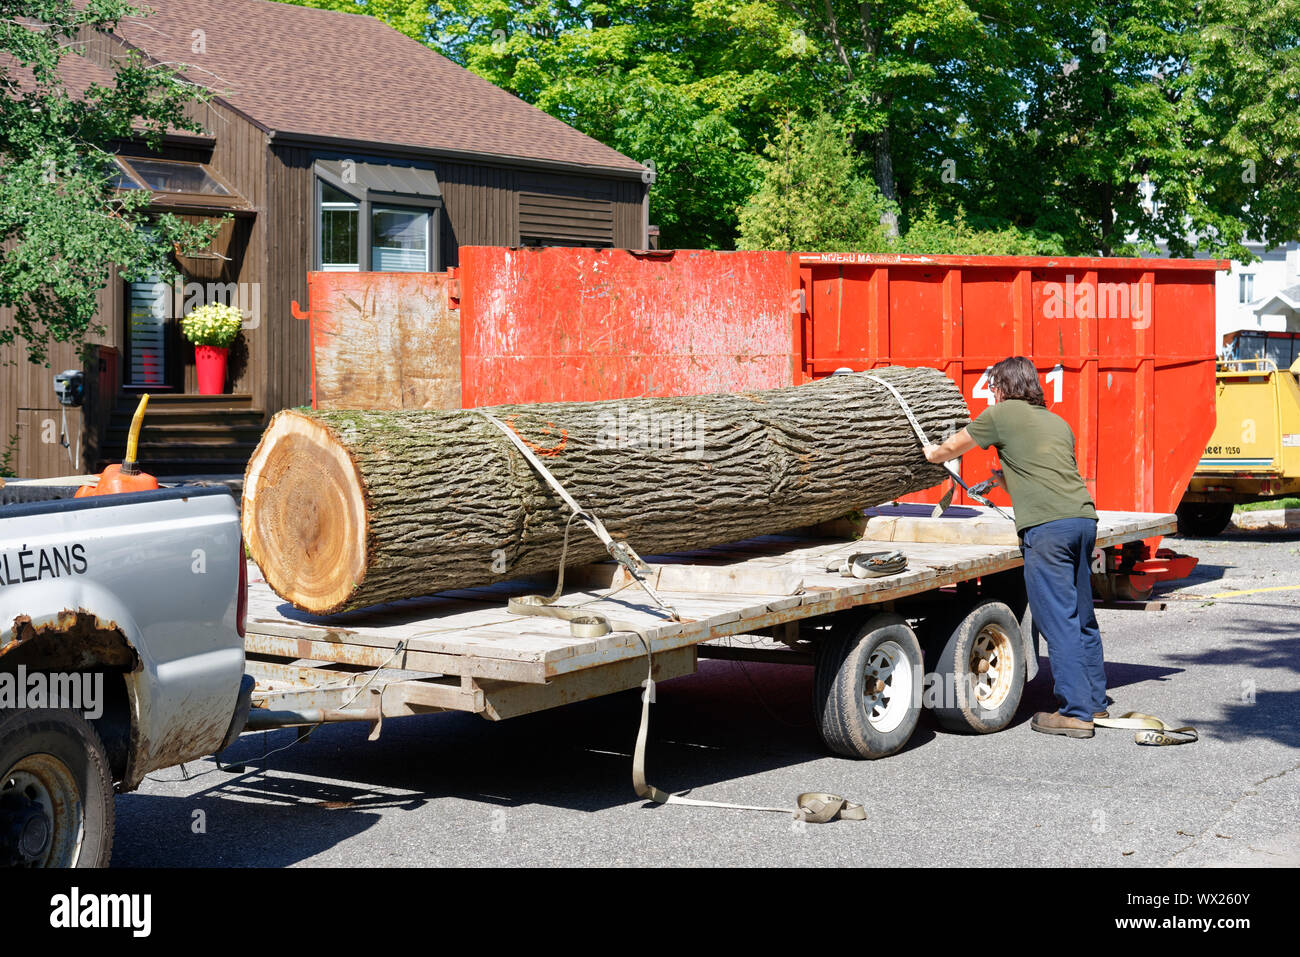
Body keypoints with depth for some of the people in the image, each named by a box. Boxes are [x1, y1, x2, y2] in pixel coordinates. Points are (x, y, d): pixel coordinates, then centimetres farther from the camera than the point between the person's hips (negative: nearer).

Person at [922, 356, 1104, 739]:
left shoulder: (1002, 414, 8)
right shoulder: (1057, 422, 25)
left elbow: (951, 448, 21)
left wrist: (933, 454, 43)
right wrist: (1008, 482, 42)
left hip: (1047, 527, -7)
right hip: (1084, 518, 7)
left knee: (1058, 621, -5)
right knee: (1082, 617, 15)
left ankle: (1075, 713, -4)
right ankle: (1095, 703, 23)